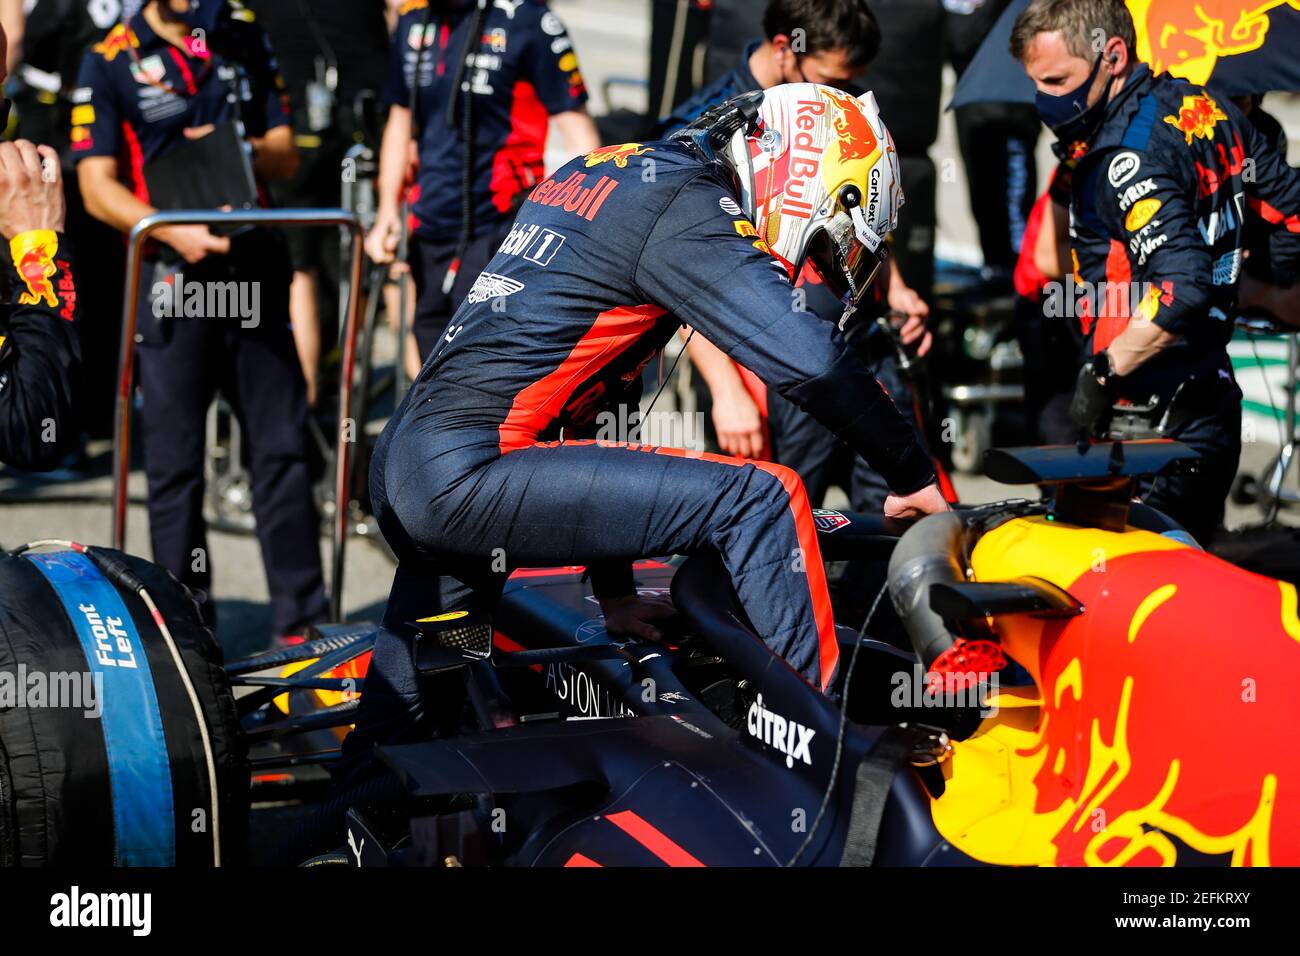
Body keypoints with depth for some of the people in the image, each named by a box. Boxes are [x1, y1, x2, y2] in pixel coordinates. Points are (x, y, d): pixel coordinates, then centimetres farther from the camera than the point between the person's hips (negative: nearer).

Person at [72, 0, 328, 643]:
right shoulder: (109, 62, -2)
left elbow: (286, 153, 12)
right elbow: (98, 186, -7)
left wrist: (239, 149, -10)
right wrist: (172, 229, -23)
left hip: (254, 264, 4)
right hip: (172, 277, -4)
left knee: (283, 444, 5)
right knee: (175, 458, 1)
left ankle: (301, 618, 12)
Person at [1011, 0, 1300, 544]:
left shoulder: (1127, 154, -19)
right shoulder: (1207, 110, 9)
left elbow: (1180, 288, -30)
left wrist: (1103, 372, -20)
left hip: (1151, 423, -10)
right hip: (1214, 407, 10)